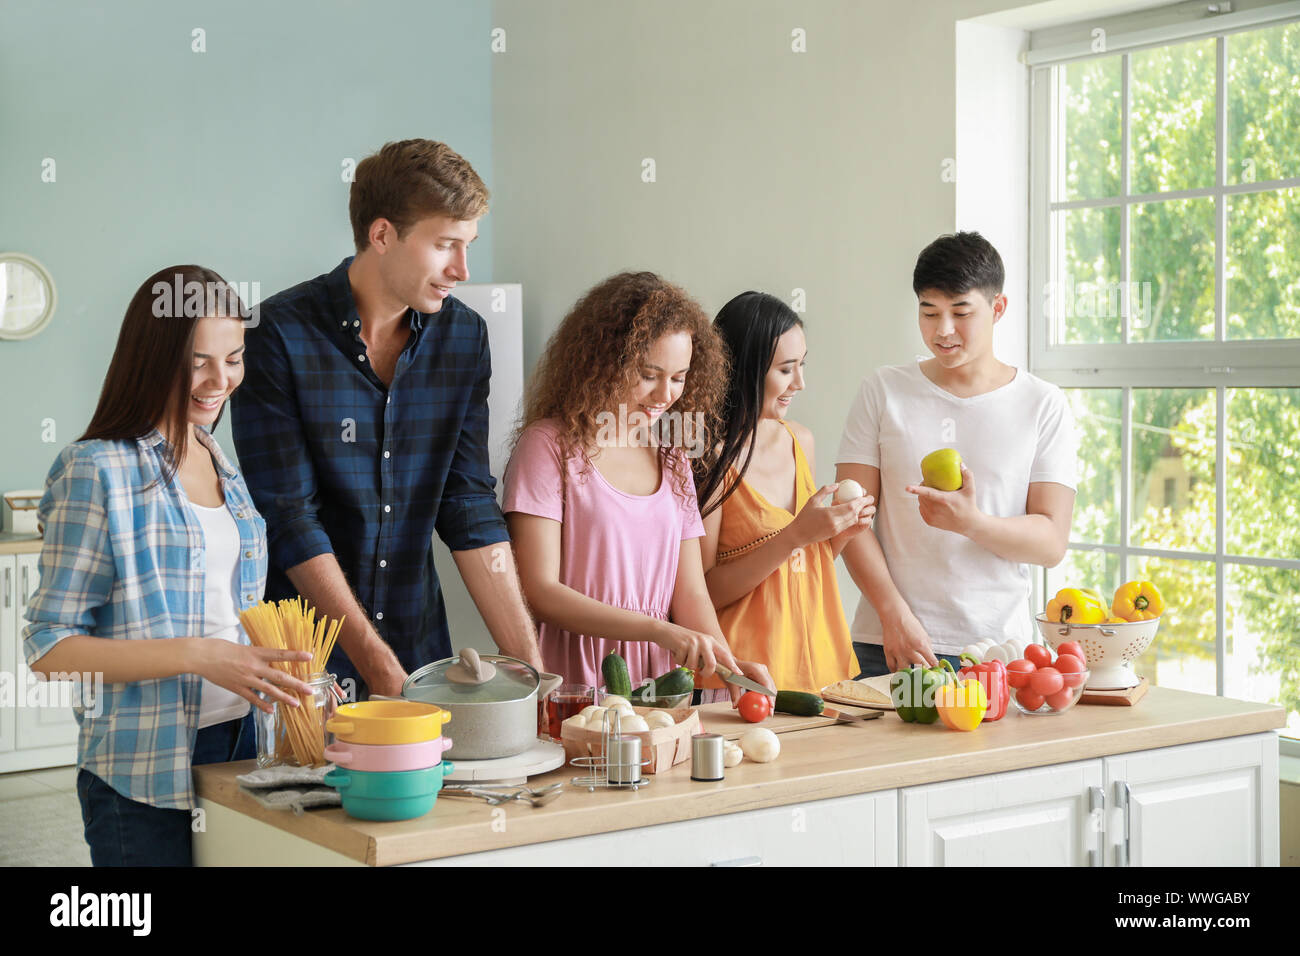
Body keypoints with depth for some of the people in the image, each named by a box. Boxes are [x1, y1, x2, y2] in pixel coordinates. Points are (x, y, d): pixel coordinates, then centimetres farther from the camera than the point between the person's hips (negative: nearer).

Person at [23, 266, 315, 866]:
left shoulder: (226, 467, 11)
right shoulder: (98, 471, -11)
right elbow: (49, 650, -14)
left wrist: (287, 673, 2)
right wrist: (197, 655, -23)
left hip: (240, 746, 7)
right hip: (144, 770, -7)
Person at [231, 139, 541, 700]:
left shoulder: (463, 336, 1)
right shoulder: (280, 334, -14)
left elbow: (469, 507, 0)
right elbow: (290, 518, -16)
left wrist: (528, 663, -8)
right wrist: (379, 670, -20)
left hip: (420, 652, 4)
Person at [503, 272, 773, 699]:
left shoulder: (671, 456, 16)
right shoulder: (549, 445, -2)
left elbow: (690, 593, 14)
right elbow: (540, 591, -8)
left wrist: (725, 660, -5)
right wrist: (658, 629, -16)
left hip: (659, 693, 5)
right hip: (573, 691, -5)